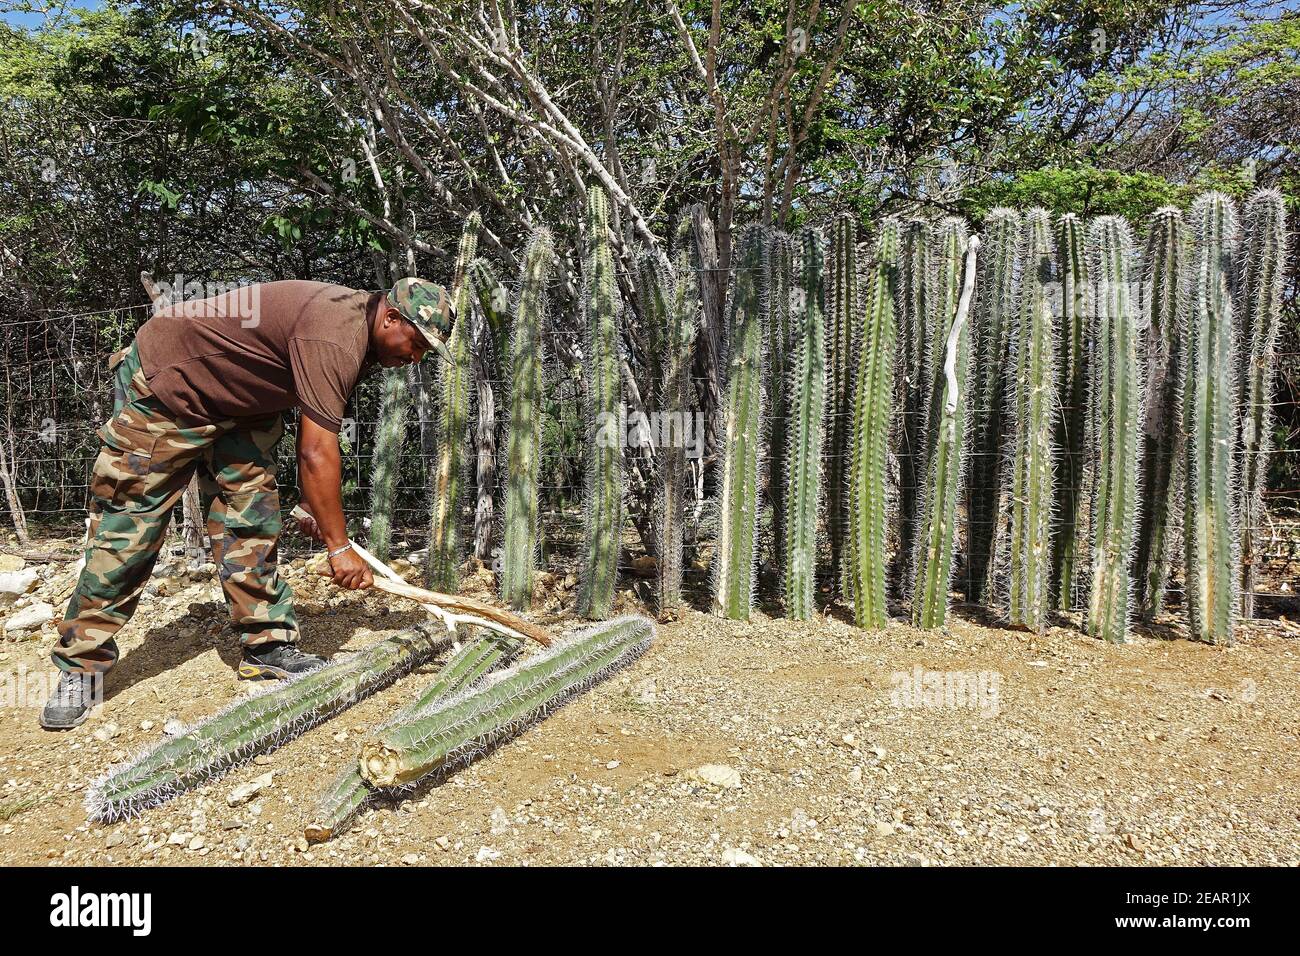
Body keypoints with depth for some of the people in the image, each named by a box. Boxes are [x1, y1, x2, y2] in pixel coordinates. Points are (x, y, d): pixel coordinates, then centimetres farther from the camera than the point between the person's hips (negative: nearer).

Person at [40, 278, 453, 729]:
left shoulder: (354, 324, -1)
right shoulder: (334, 337, -32)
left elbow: (314, 433, 7)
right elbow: (317, 454, -33)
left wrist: (313, 506, 6)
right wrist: (339, 547, -26)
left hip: (234, 401, 9)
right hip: (164, 390, -9)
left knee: (252, 522, 2)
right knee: (126, 532, -5)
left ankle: (268, 646, 7)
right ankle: (80, 668, 6)